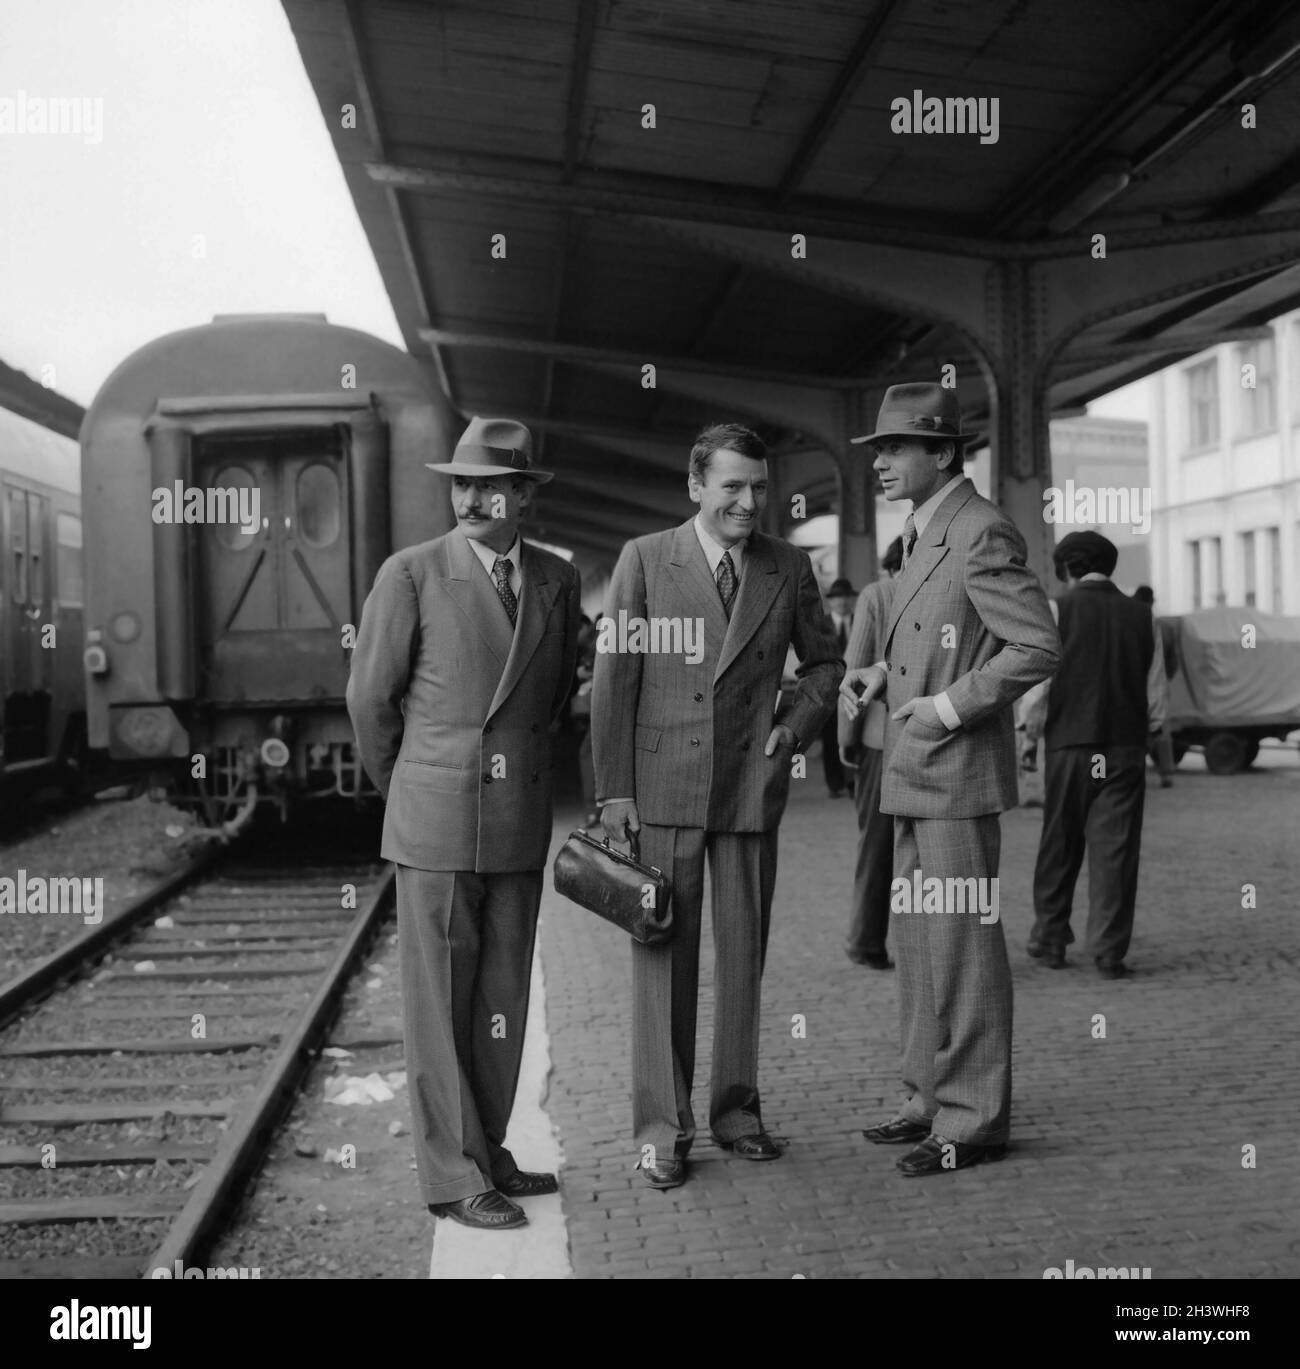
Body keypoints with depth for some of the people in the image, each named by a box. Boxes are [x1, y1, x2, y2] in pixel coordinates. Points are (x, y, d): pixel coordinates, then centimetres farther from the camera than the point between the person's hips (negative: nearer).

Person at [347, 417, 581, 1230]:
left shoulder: (558, 580, 5)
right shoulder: (412, 575, -8)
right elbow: (371, 696, 0)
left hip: (522, 822, 4)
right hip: (435, 822, -4)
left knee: (503, 1001, 11)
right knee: (440, 1002, 2)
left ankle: (488, 1154, 24)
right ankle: (454, 1178, 11)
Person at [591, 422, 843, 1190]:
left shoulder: (790, 568, 5)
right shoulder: (645, 560, -2)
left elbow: (824, 661, 18)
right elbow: (612, 679, -3)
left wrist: (798, 726, 0)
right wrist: (613, 787, -7)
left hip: (752, 788, 2)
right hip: (662, 788, -2)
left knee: (744, 954, 10)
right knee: (663, 955, 3)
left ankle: (737, 1108, 25)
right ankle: (662, 1126, 13)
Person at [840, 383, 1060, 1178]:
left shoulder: (983, 533, -14)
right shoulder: (927, 536, 15)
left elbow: (1041, 646, -20)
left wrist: (953, 705, -19)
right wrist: (886, 675, 9)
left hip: (957, 775, -10)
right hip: (916, 779, 10)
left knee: (962, 947, -2)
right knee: (919, 947, 15)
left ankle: (975, 1121, 8)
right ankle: (934, 1100, 26)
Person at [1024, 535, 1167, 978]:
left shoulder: (1057, 610, -3)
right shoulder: (1141, 615, 5)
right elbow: (1156, 687, 6)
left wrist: (1031, 733, 7)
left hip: (1069, 742, -1)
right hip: (1127, 745, 1)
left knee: (1059, 846, 11)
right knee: (1115, 849, 4)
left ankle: (1049, 941, 19)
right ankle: (1109, 950, 2)